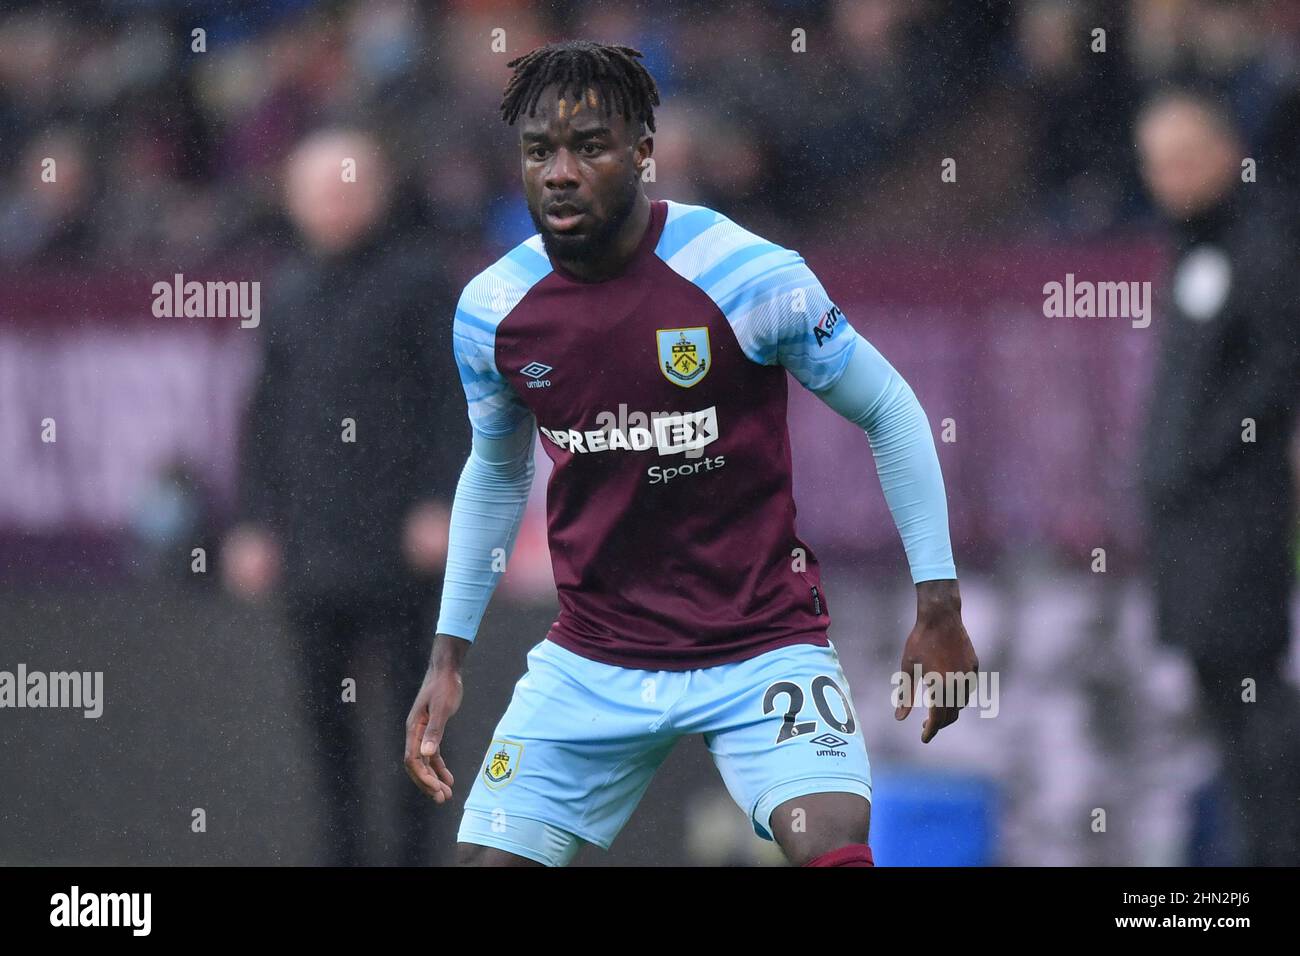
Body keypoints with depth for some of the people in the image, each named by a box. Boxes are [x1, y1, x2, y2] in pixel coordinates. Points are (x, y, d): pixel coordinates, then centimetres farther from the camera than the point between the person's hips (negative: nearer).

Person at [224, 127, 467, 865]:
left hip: (397, 542, -5)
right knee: (328, 717, 6)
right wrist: (256, 522, 12)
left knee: (405, 707, -3)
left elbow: (456, 397, -5)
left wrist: (444, 502, -12)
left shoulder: (417, 282, -1)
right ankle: (346, 851, 11)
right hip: (310, 548, 5)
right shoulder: (289, 296, 14)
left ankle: (410, 851, 0)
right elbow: (268, 415, 18)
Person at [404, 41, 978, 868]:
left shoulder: (751, 277, -16)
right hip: (592, 661, 4)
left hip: (764, 642, -4)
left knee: (833, 849, -25)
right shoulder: (491, 311, -3)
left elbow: (891, 412, -3)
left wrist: (940, 607, -4)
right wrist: (448, 657, 15)